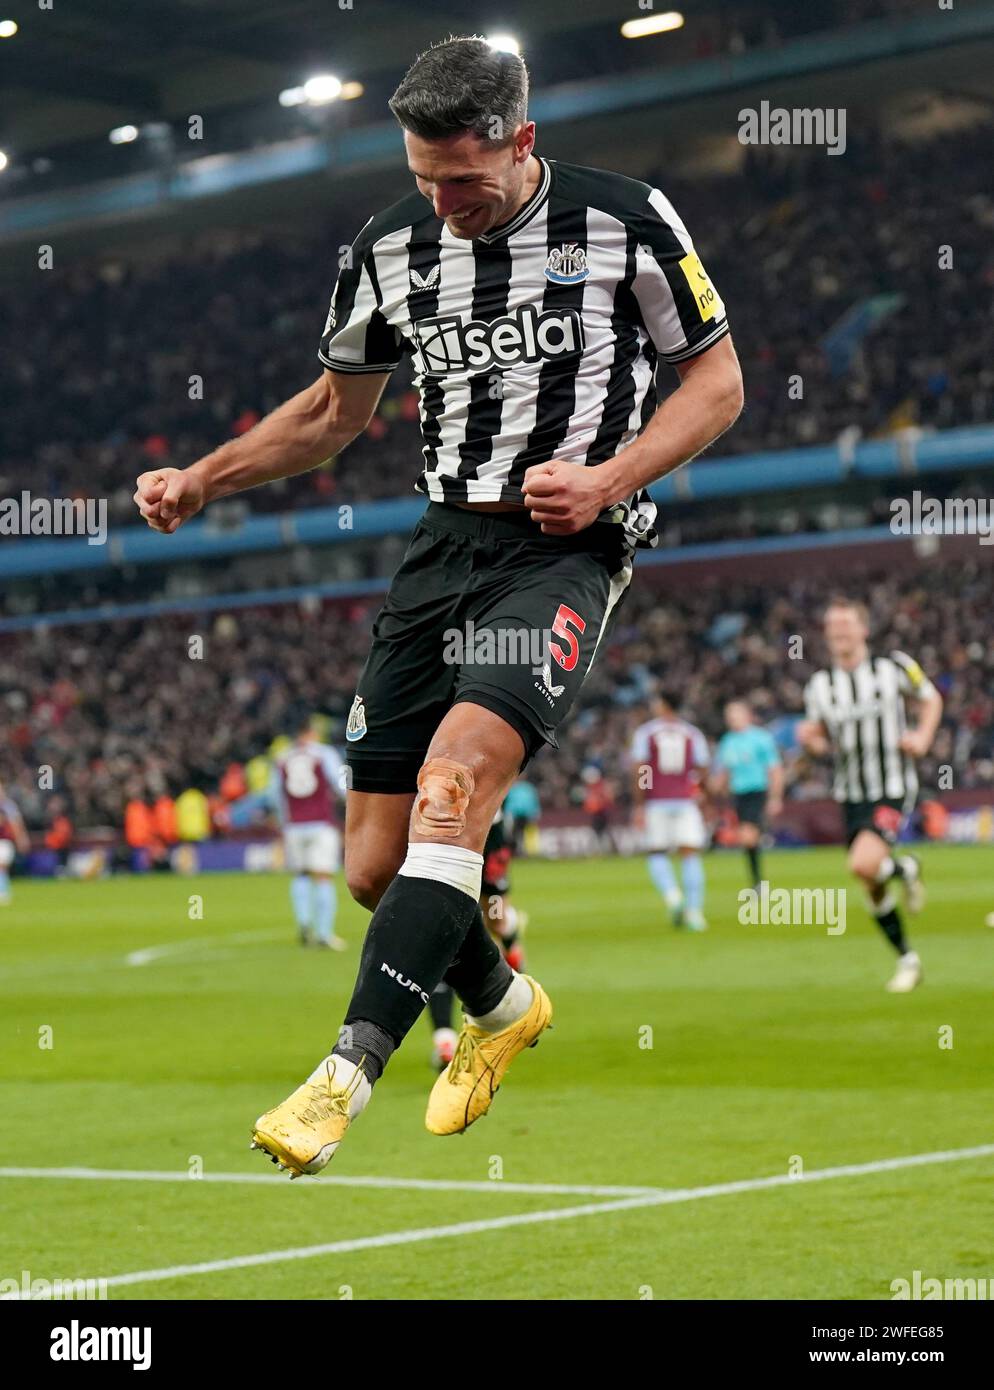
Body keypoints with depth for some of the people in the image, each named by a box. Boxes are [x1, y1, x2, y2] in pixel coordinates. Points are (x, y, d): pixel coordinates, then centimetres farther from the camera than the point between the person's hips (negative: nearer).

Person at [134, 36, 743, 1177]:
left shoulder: (625, 223, -3)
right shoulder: (390, 247, 8)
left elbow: (718, 379, 4)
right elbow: (334, 410, 23)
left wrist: (610, 479, -11)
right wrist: (201, 482, 11)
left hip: (567, 547, -5)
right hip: (444, 539, 5)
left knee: (453, 781, -29)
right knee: (375, 867, 1)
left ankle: (348, 1073, -29)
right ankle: (501, 1008, 32)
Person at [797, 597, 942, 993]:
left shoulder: (893, 666, -6)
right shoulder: (819, 685, 3)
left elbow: (931, 698, 10)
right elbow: (822, 744, 11)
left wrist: (923, 737, -7)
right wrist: (809, 740, -12)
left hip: (894, 789, -4)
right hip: (852, 794, 4)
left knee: (863, 864, -26)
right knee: (873, 891, 5)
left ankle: (904, 869, 8)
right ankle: (907, 961, 22)